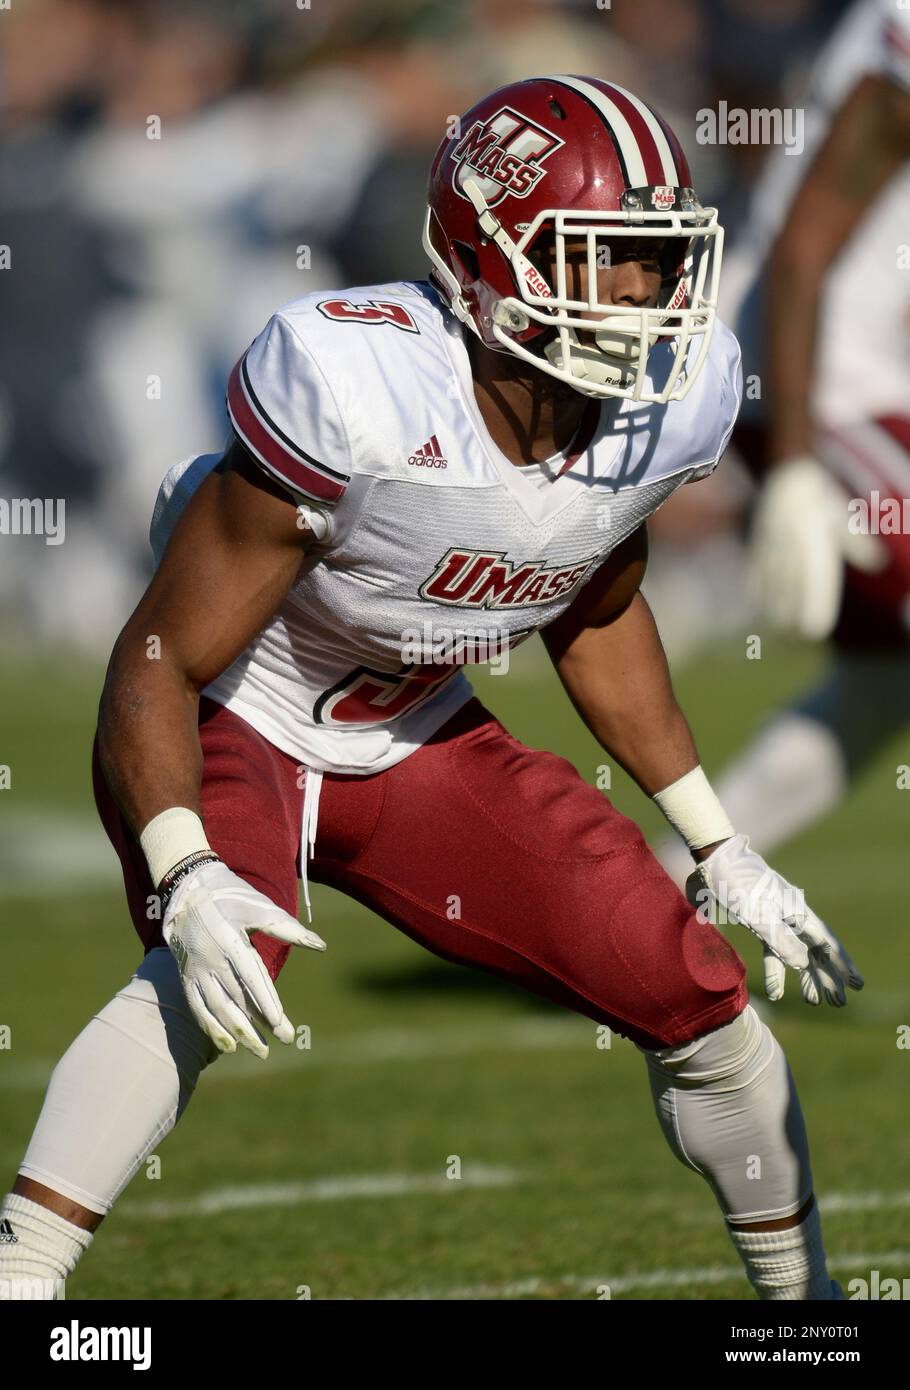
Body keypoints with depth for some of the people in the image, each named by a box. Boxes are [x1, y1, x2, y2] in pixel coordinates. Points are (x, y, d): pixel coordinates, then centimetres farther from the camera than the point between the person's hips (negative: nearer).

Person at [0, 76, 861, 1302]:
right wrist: (185, 879, -42)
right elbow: (160, 661, -27)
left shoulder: (668, 406, -14)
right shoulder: (357, 399, -34)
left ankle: (802, 1290, 24)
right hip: (233, 732, -6)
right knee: (211, 975, -36)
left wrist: (716, 845, 11)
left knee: (700, 999, 1)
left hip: (421, 742, 6)